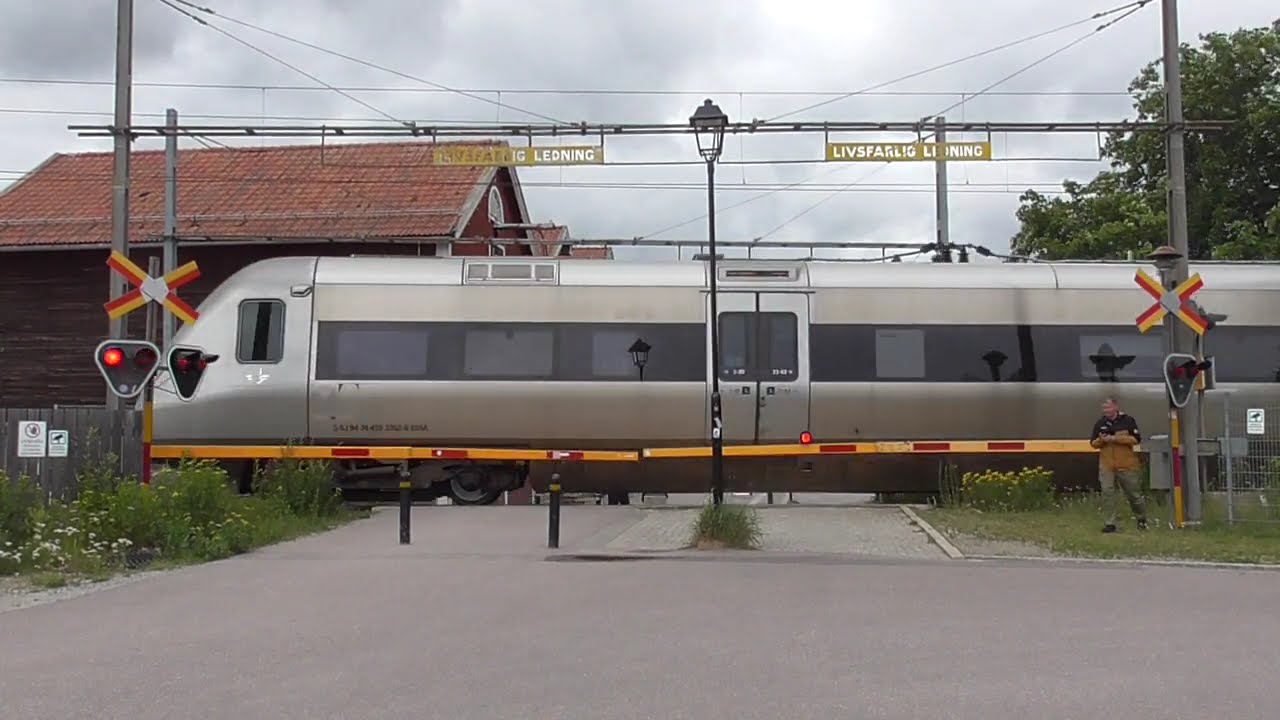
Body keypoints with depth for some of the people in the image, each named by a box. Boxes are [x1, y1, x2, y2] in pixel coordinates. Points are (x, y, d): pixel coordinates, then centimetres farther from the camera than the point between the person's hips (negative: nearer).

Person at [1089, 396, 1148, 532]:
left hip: (1126, 465, -2)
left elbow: (1136, 439, -10)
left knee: (1133, 493, 7)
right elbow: (1093, 443, 10)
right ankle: (1110, 523, -1)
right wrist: (1101, 440, -13)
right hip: (1106, 466, 2)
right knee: (1107, 492, -6)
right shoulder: (1100, 423, 7)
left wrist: (1116, 439, -18)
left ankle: (1142, 519, 28)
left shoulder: (1128, 420, -3)